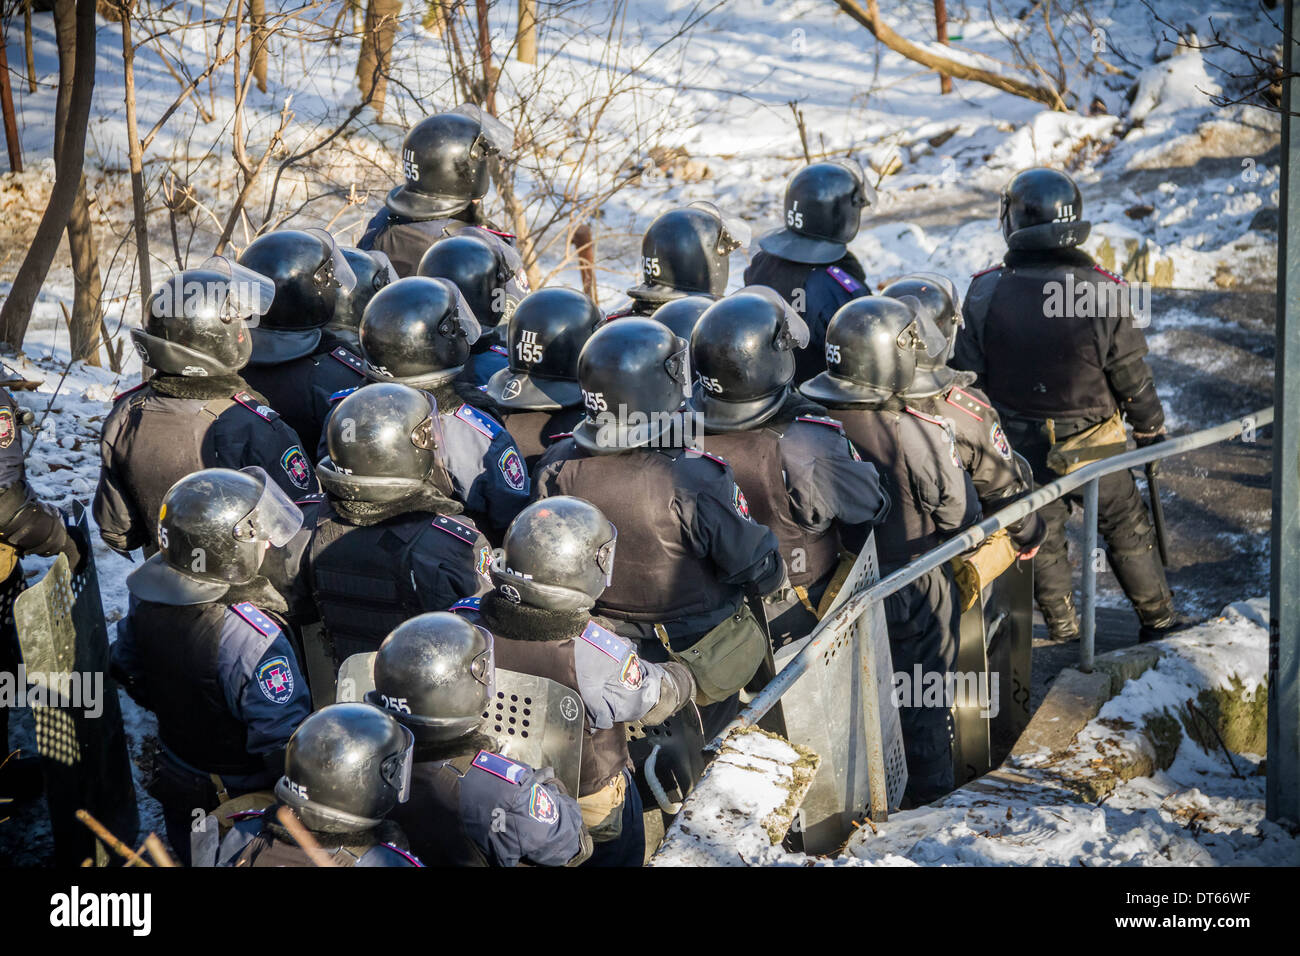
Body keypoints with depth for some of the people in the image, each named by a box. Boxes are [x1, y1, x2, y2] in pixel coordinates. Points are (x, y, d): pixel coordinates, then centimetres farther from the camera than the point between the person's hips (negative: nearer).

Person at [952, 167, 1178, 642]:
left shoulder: (985, 293, -17)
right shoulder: (1103, 294, -20)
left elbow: (967, 375, -8)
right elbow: (1132, 377, -9)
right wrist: (1151, 427, 9)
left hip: (1019, 445, 1)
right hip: (1093, 445, -1)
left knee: (1042, 538, 19)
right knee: (1128, 530, 18)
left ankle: (1063, 631, 31)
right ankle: (1159, 622, 30)